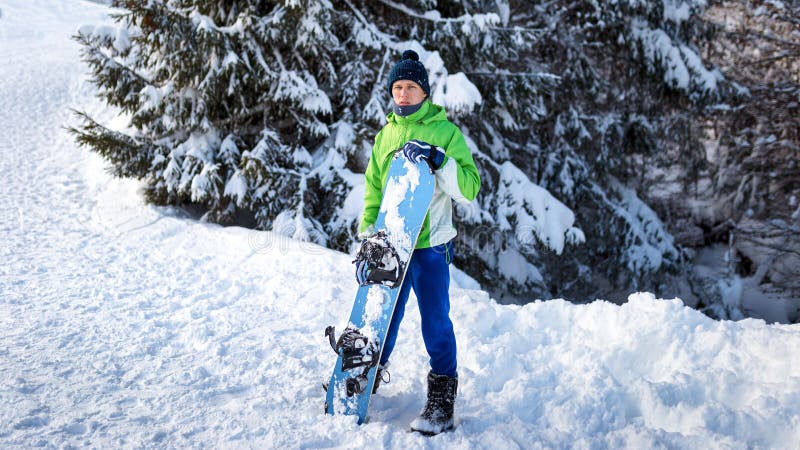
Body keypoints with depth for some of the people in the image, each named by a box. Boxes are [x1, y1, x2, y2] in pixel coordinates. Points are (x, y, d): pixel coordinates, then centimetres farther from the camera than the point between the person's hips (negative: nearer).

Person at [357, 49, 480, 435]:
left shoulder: (445, 131, -4)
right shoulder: (386, 134, 12)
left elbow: (469, 189, -11)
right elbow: (373, 187, 18)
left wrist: (439, 160, -25)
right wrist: (367, 233, 11)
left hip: (430, 244, -4)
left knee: (435, 322, -1)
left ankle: (441, 401, 9)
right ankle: (372, 374, 35)